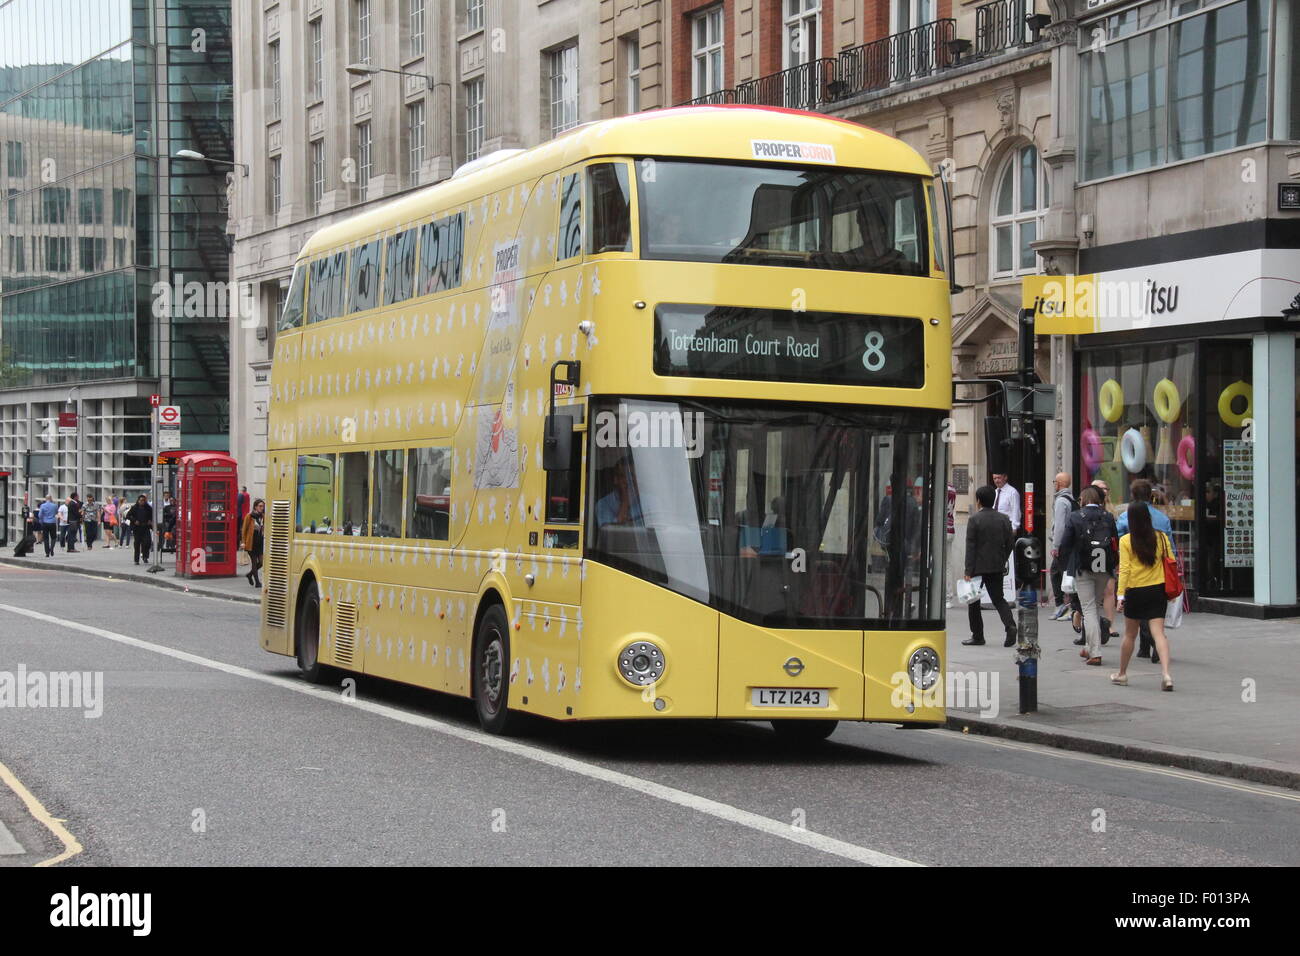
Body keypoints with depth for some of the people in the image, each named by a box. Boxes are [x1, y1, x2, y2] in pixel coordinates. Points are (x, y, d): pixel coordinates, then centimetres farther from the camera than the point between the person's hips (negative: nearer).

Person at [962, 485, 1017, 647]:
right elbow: (1010, 543, 6)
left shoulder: (974, 519, -11)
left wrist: (968, 571, -12)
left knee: (974, 601, 8)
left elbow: (970, 546, -12)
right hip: (997, 567, 4)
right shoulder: (1003, 519, 4)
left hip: (978, 567, -4)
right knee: (998, 598, 11)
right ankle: (1010, 625, -12)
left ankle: (977, 635, 10)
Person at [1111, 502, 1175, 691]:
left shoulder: (1126, 541, -8)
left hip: (1135, 592, -1)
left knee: (1130, 635, 13)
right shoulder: (1161, 538, -1)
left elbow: (1124, 569, -11)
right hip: (1158, 590, 1)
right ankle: (1166, 674, -20)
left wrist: (1121, 594, -8)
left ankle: (1122, 674, 28)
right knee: (1158, 632, -3)